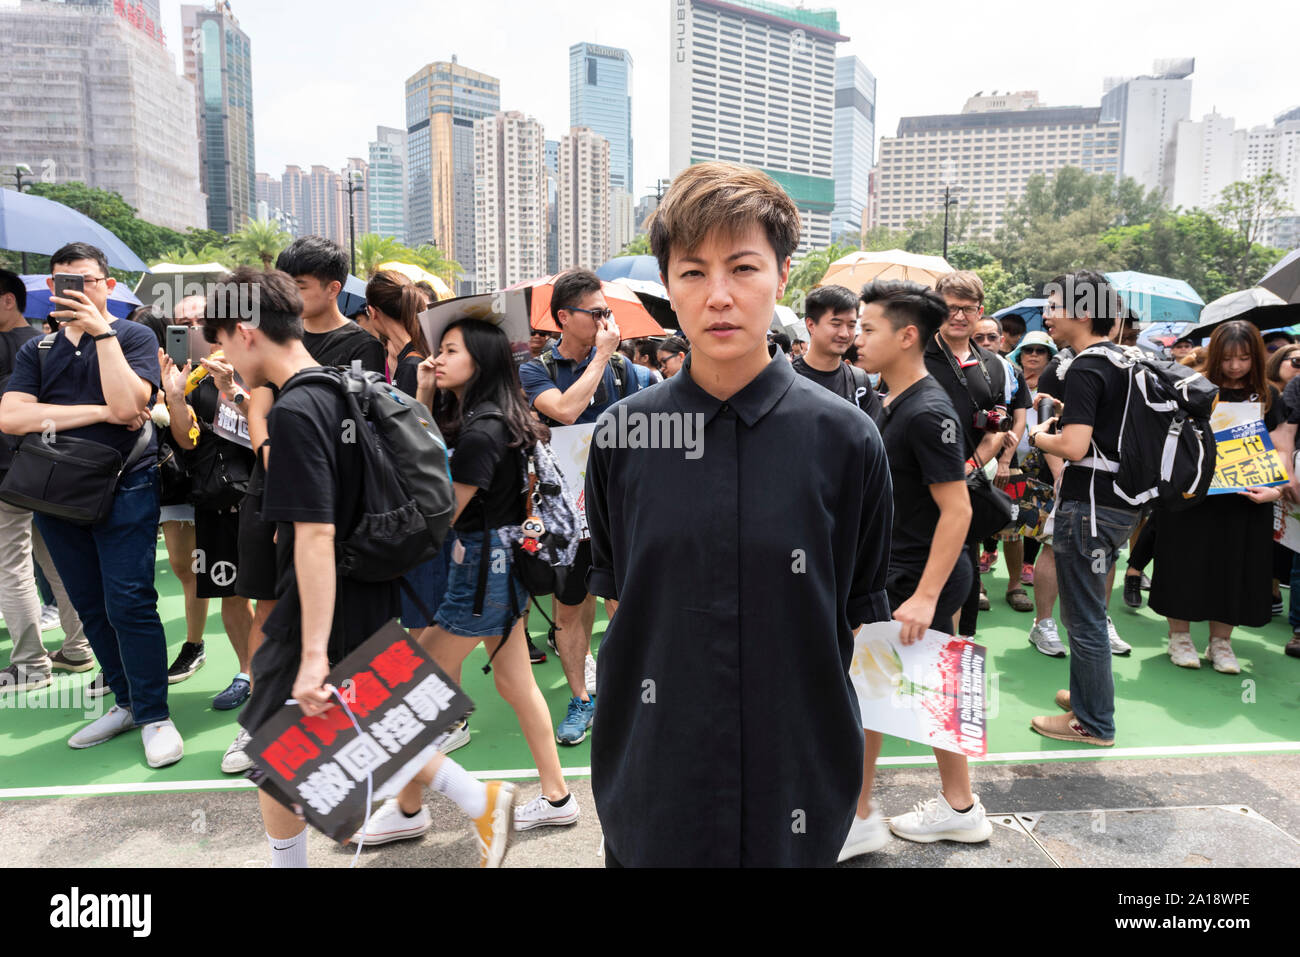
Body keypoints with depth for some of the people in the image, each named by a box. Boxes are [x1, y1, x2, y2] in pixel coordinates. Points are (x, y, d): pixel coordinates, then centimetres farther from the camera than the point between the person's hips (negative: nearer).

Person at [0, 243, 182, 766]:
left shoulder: (134, 337, -1)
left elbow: (126, 404, -18)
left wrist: (101, 332, -17)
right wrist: (99, 413, -14)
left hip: (124, 490, -5)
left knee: (129, 603, -8)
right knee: (90, 607, 12)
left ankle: (155, 715, 3)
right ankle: (127, 702, 26)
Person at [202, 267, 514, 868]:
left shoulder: (294, 412, -21)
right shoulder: (344, 391, 6)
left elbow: (314, 535, -27)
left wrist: (314, 652, -27)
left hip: (315, 615, -8)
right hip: (371, 601, 9)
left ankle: (288, 861, 29)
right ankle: (482, 801, 23)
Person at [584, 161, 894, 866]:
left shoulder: (846, 439, -8)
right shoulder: (620, 437, -4)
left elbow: (865, 619, -1)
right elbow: (616, 599, 5)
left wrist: (864, 783, -1)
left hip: (797, 787, -1)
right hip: (651, 784, 1)